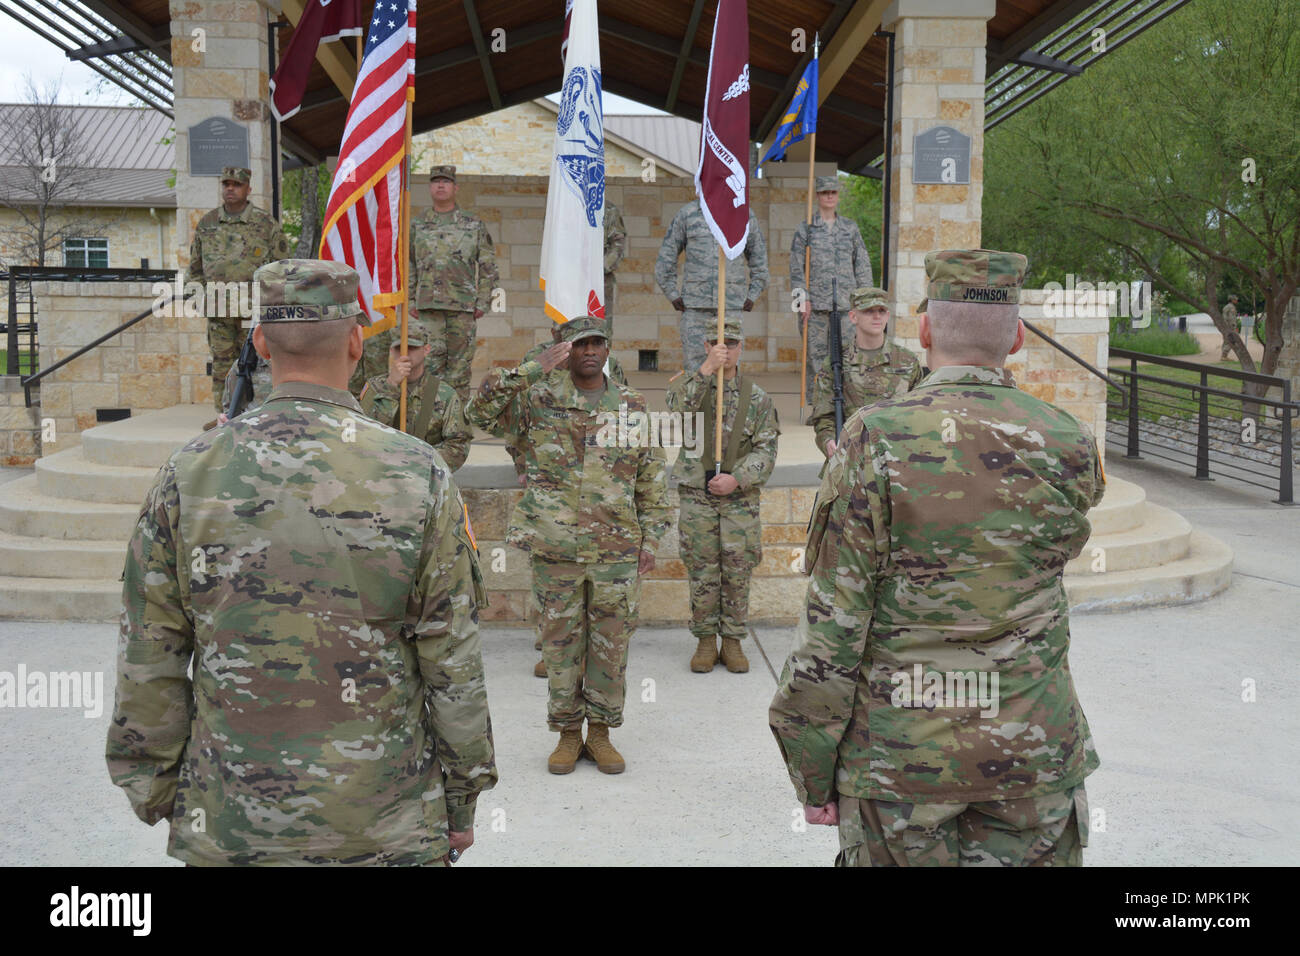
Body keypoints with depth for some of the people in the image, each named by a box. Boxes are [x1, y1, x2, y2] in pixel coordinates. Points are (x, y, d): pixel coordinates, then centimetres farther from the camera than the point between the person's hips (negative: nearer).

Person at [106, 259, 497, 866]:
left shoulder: (187, 476, -7)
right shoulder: (418, 475, -12)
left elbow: (149, 665, -2)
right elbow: (452, 663, -8)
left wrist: (156, 793, 11)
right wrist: (463, 795, 4)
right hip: (385, 825, -1)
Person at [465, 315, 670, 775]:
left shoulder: (632, 407, 6)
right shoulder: (541, 397, 2)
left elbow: (652, 481, 10)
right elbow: (478, 411, -12)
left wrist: (650, 539, 4)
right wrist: (531, 369, -16)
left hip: (617, 551, 1)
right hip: (555, 548, -1)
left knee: (611, 645, 7)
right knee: (560, 644, 7)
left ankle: (601, 732, 22)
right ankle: (567, 733, 22)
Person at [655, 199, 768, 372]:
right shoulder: (687, 213, 4)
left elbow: (758, 255, 16)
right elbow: (666, 256, 8)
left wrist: (752, 296, 7)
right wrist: (673, 295, 1)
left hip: (732, 304, 1)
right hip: (695, 306, -1)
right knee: (693, 365, -3)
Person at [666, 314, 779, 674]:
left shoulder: (757, 397, 5)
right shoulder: (690, 385, 4)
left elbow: (766, 449, 0)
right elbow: (677, 409, -20)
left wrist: (738, 479, -15)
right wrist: (705, 369, -28)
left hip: (740, 498, 1)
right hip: (697, 498, 0)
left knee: (737, 573, 3)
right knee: (702, 574, 4)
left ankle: (733, 641, 16)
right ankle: (705, 642, 16)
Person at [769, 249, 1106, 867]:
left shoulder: (874, 441, -13)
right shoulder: (1067, 446, -4)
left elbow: (832, 622, -13)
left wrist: (812, 769, -3)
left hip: (899, 748, -2)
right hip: (1032, 748, 2)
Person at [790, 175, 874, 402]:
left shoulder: (850, 228, 12)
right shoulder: (805, 229, 5)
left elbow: (863, 264, 13)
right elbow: (796, 267, 2)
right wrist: (803, 298, -7)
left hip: (846, 301, 2)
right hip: (816, 301, -2)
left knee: (846, 350, 1)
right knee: (816, 353, -1)